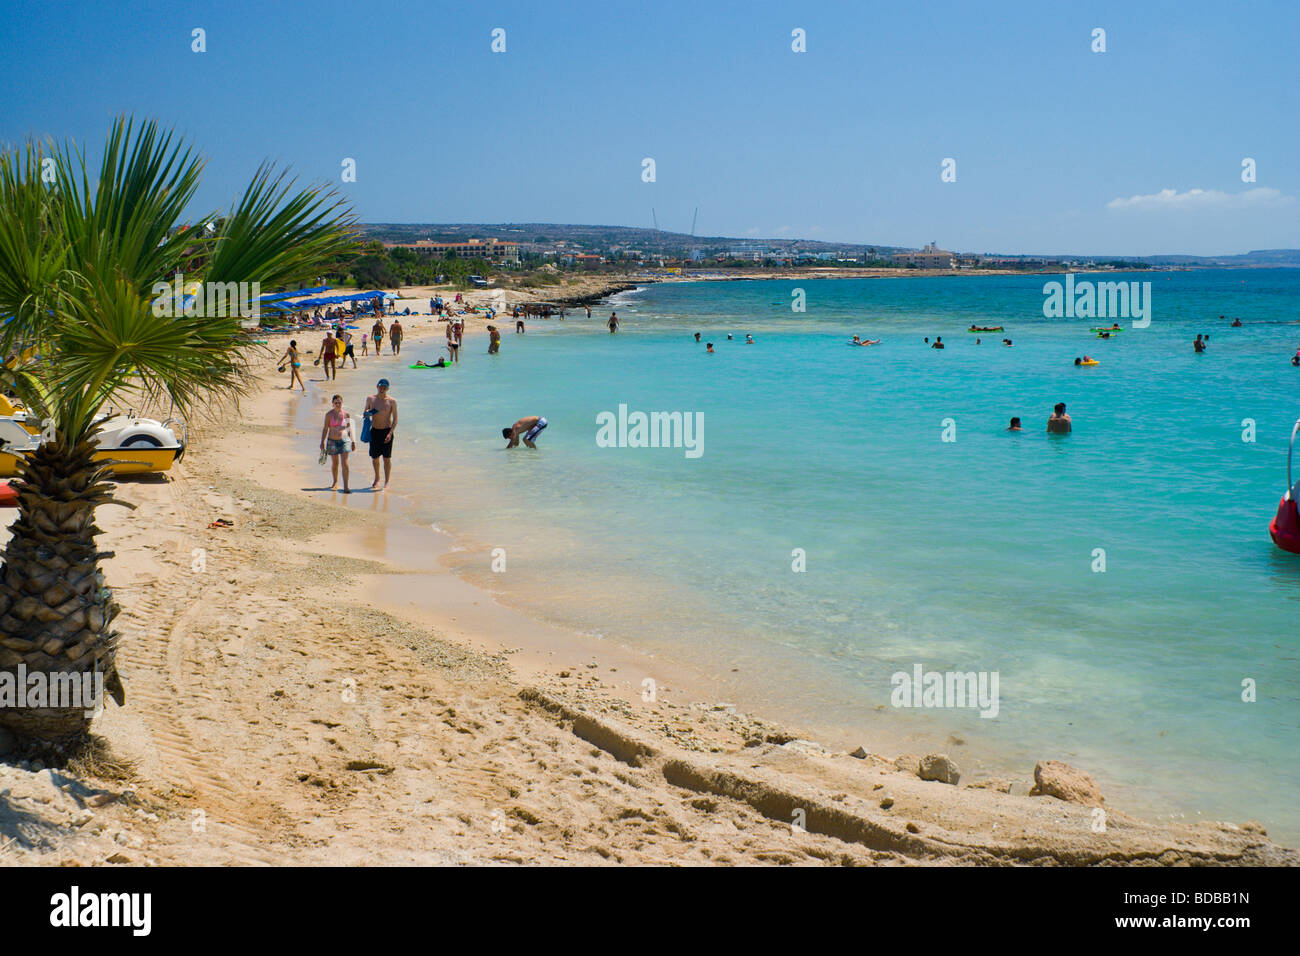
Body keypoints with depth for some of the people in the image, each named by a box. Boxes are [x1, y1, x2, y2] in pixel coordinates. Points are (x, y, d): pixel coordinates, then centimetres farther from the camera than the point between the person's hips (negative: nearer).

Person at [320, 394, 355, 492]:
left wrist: (353, 442, 8)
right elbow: (325, 429, 2)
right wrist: (322, 442, -2)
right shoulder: (329, 414, -2)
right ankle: (335, 482, 35)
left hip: (344, 440, 0)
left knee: (345, 463, -11)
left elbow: (349, 429, 9)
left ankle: (346, 487, -13)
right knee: (334, 463, 12)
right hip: (332, 441, 0)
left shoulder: (346, 414, 1)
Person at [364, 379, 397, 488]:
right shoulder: (370, 399, 3)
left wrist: (390, 433, -17)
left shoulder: (392, 401, -7)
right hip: (374, 431, 3)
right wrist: (367, 413, -7)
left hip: (387, 431, -3)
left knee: (387, 458, -1)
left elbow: (395, 419, -7)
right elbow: (365, 411, 18)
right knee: (374, 457, 10)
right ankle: (377, 479, 30)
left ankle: (386, 482, 10)